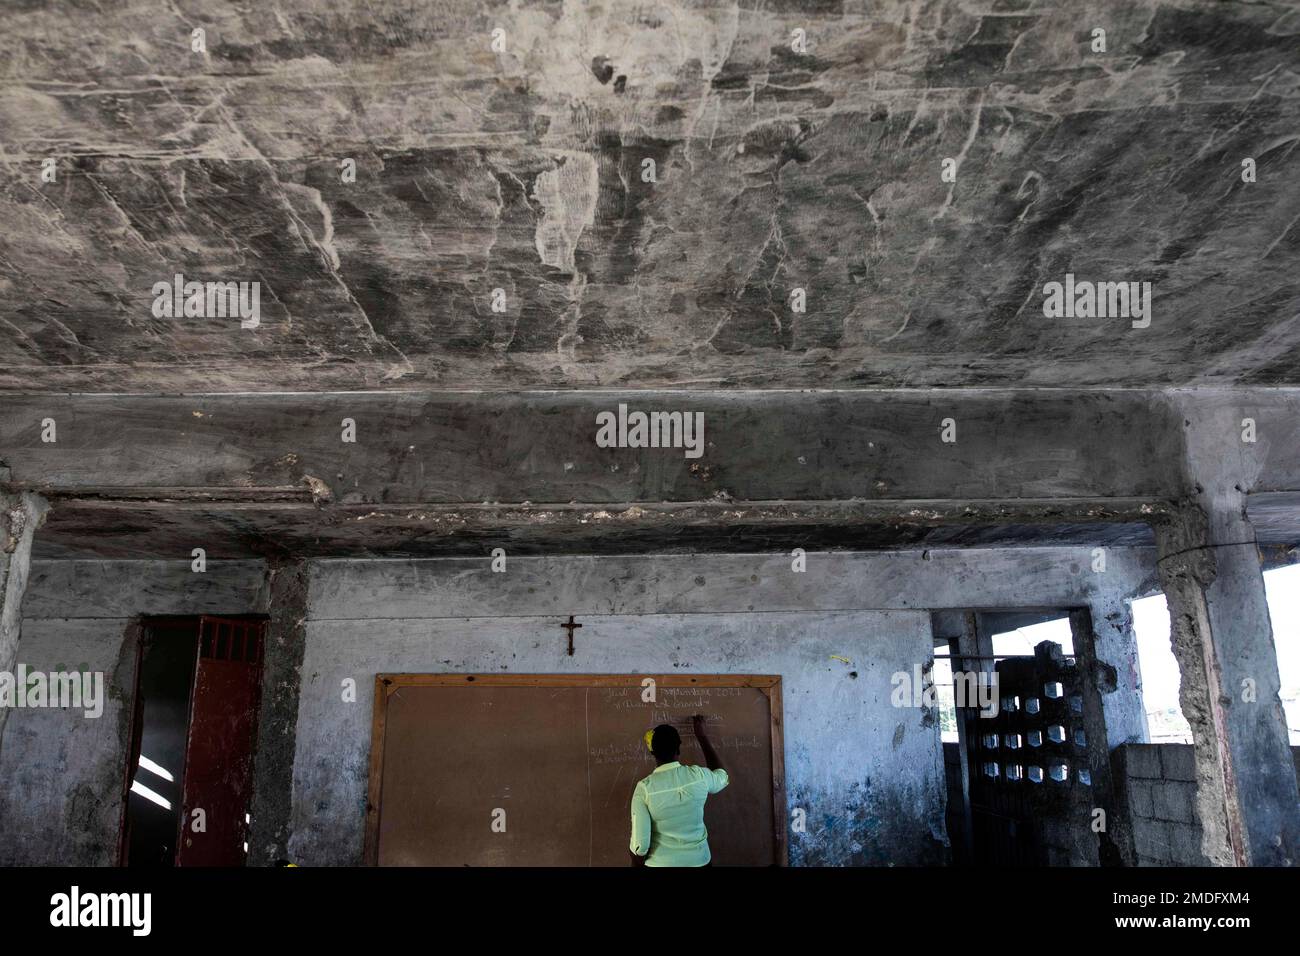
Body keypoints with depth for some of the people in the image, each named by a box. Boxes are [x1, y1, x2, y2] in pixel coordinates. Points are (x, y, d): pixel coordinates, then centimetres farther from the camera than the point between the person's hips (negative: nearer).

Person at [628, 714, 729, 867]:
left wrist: (636, 864, 1)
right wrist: (700, 735, 18)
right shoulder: (698, 776, -12)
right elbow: (721, 776, 13)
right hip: (698, 861, 2)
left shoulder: (644, 788, -18)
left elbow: (640, 844, -19)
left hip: (660, 863, -2)